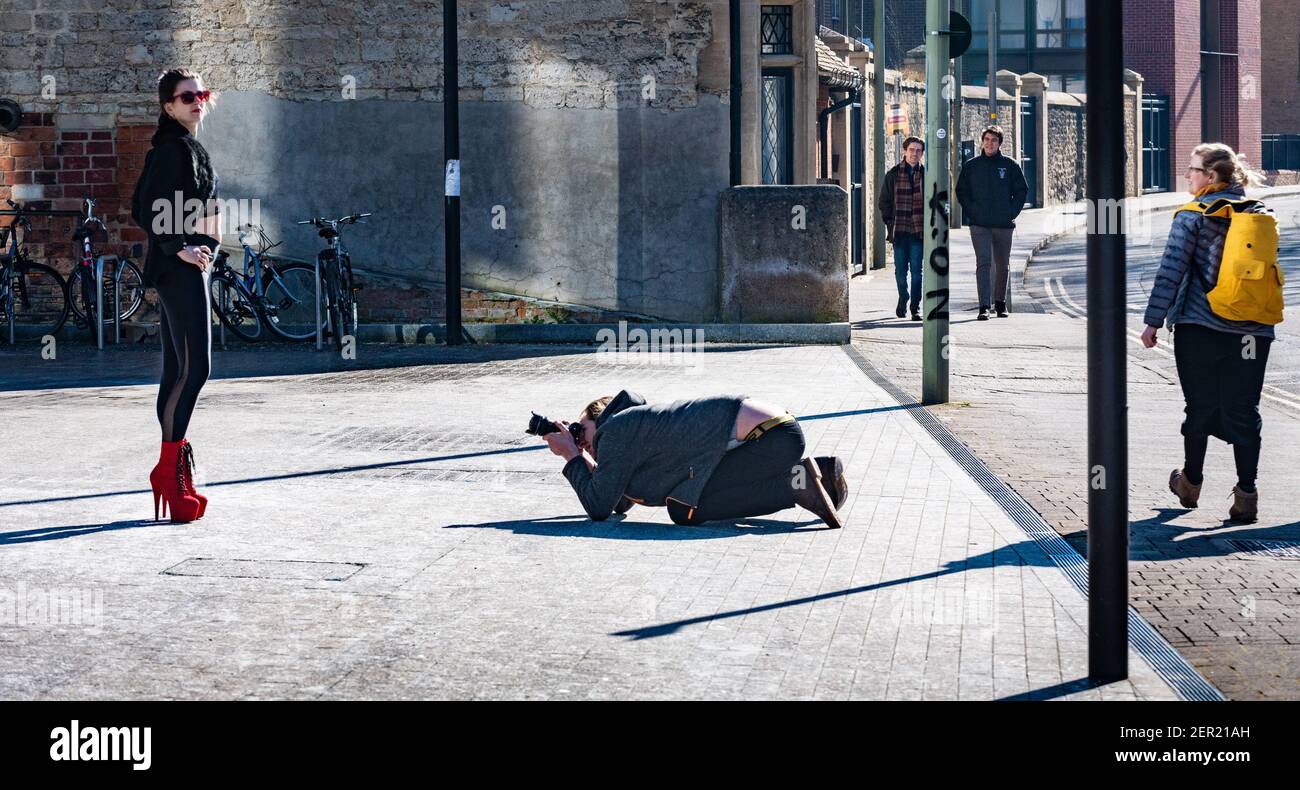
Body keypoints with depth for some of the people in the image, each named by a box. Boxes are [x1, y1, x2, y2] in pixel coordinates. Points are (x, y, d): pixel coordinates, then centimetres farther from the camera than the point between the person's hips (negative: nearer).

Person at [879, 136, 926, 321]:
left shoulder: (926, 174, 4)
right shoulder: (893, 174, 5)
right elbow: (884, 201, 10)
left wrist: (928, 223, 2)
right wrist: (890, 223, 2)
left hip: (919, 230, -1)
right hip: (899, 230, 1)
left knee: (916, 270, -4)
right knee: (900, 270, 6)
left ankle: (915, 308, 2)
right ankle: (902, 299, 30)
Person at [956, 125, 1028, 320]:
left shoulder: (1010, 165, 4)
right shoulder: (970, 166, 5)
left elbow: (1021, 190, 8)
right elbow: (961, 192, 9)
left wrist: (1012, 213, -2)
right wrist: (971, 212, -3)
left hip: (1004, 225, 1)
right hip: (979, 225, -1)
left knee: (1002, 266, 11)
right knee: (984, 263, -13)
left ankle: (1000, 303, 27)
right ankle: (984, 306, -17)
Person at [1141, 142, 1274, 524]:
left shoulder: (1195, 214, -6)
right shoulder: (1260, 213, 9)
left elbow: (1171, 270, -9)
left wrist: (1154, 321, -5)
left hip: (1201, 327, -3)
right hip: (1252, 331, 3)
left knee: (1200, 407, 11)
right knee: (1242, 412, 6)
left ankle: (1191, 483, 25)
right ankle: (1246, 494, 0)